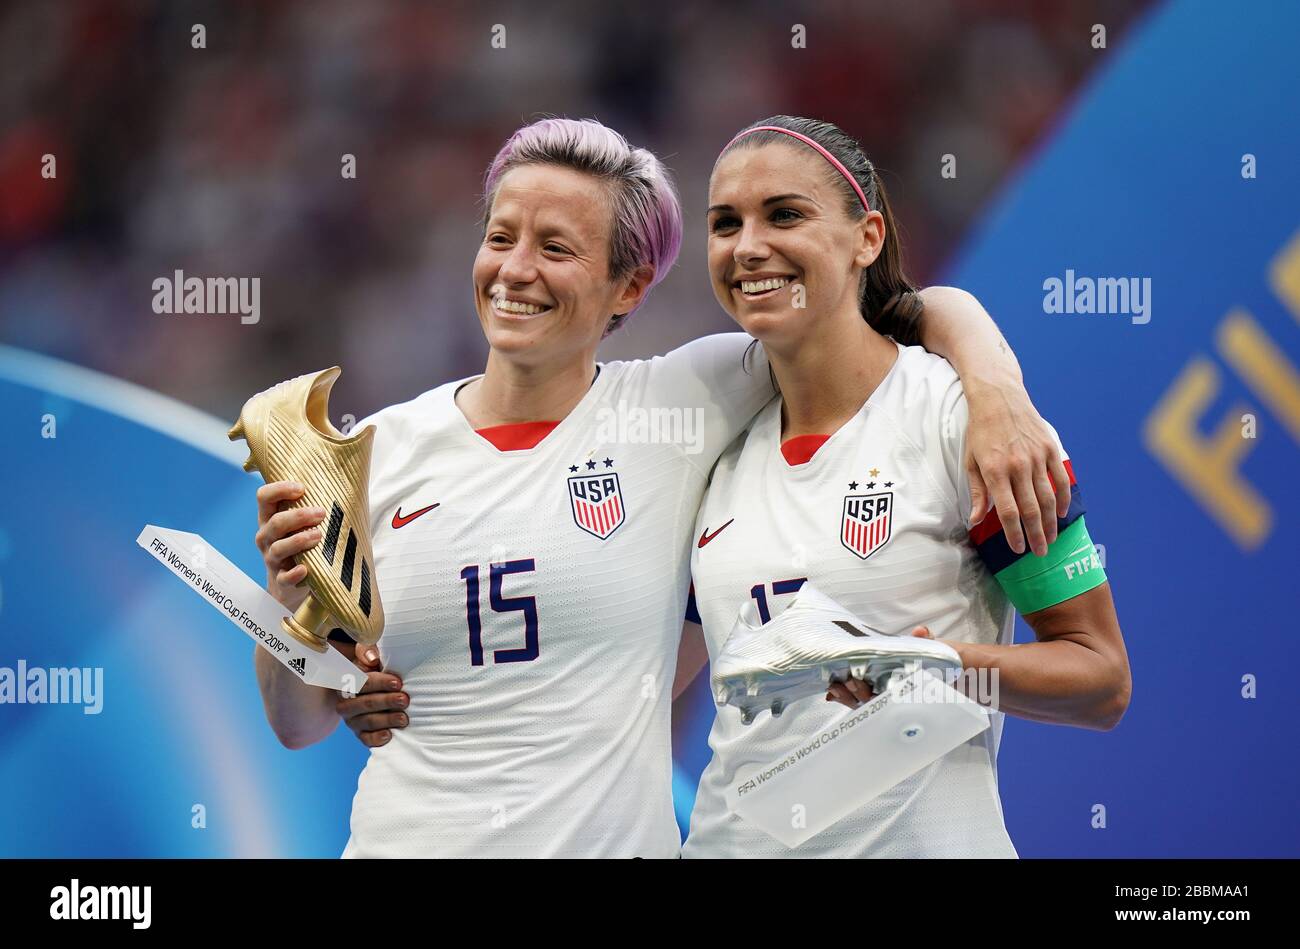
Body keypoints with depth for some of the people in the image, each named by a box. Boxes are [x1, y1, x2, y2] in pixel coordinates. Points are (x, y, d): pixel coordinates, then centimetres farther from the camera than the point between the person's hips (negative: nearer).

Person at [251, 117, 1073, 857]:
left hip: (613, 839, -1)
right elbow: (301, 724, 5)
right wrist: (290, 597, -14)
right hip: (405, 840, 1)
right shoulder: (383, 450, 1)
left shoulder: (678, 408, -2)